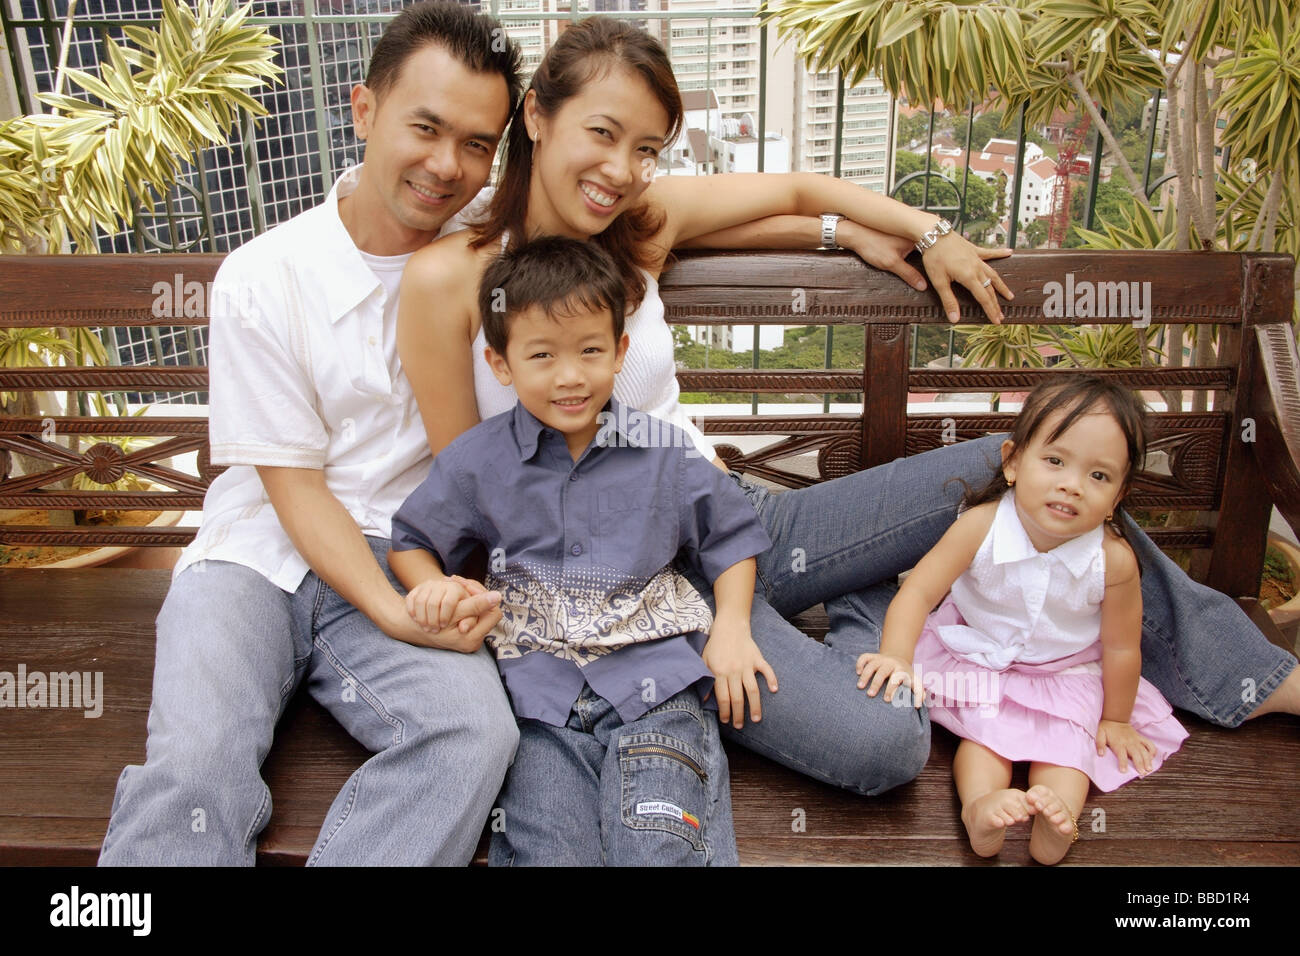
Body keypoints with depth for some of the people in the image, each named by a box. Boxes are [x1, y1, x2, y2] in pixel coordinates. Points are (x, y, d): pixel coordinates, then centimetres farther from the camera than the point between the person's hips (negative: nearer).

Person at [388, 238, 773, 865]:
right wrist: (432, 586, -4)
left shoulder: (665, 453, 5)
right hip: (540, 689, 1)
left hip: (654, 677, 0)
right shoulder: (474, 464, 5)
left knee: (660, 850, -20)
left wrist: (732, 626, 1)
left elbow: (730, 536, 15)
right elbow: (410, 541, 18)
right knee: (545, 852, -17)